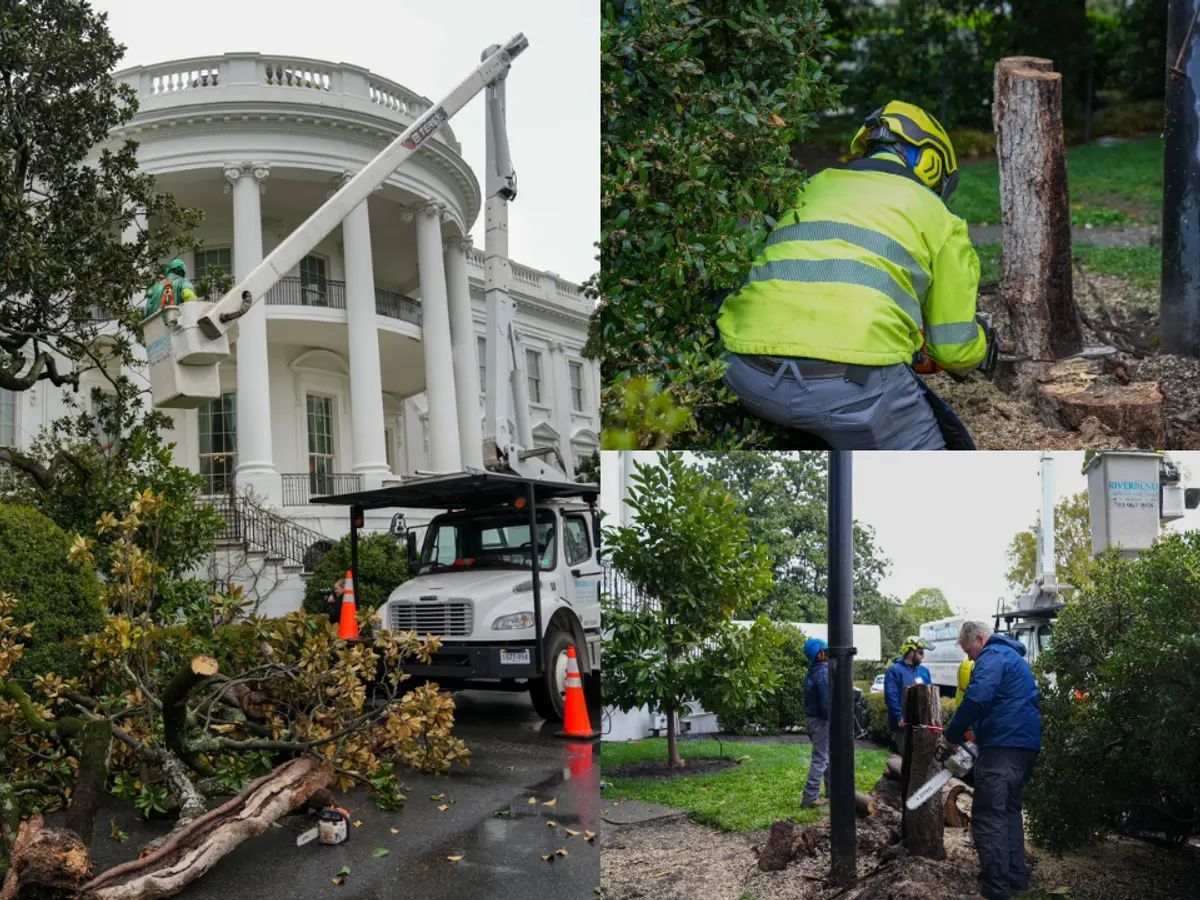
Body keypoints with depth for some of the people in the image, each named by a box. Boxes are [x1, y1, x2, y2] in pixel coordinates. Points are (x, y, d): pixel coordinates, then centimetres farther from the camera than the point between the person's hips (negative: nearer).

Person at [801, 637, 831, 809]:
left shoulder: (812, 672, 10)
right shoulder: (823, 673, -20)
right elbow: (827, 702, -24)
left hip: (814, 718, 10)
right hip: (822, 721, -10)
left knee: (828, 756, 21)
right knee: (820, 759, -5)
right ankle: (810, 797, -5)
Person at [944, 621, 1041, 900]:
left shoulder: (992, 655, -8)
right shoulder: (1013, 656, 25)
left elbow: (977, 698, -23)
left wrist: (952, 734, -12)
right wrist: (974, 732, 20)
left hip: (1004, 746, -10)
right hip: (1026, 744, 11)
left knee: (988, 816, -10)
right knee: (1010, 811, 19)